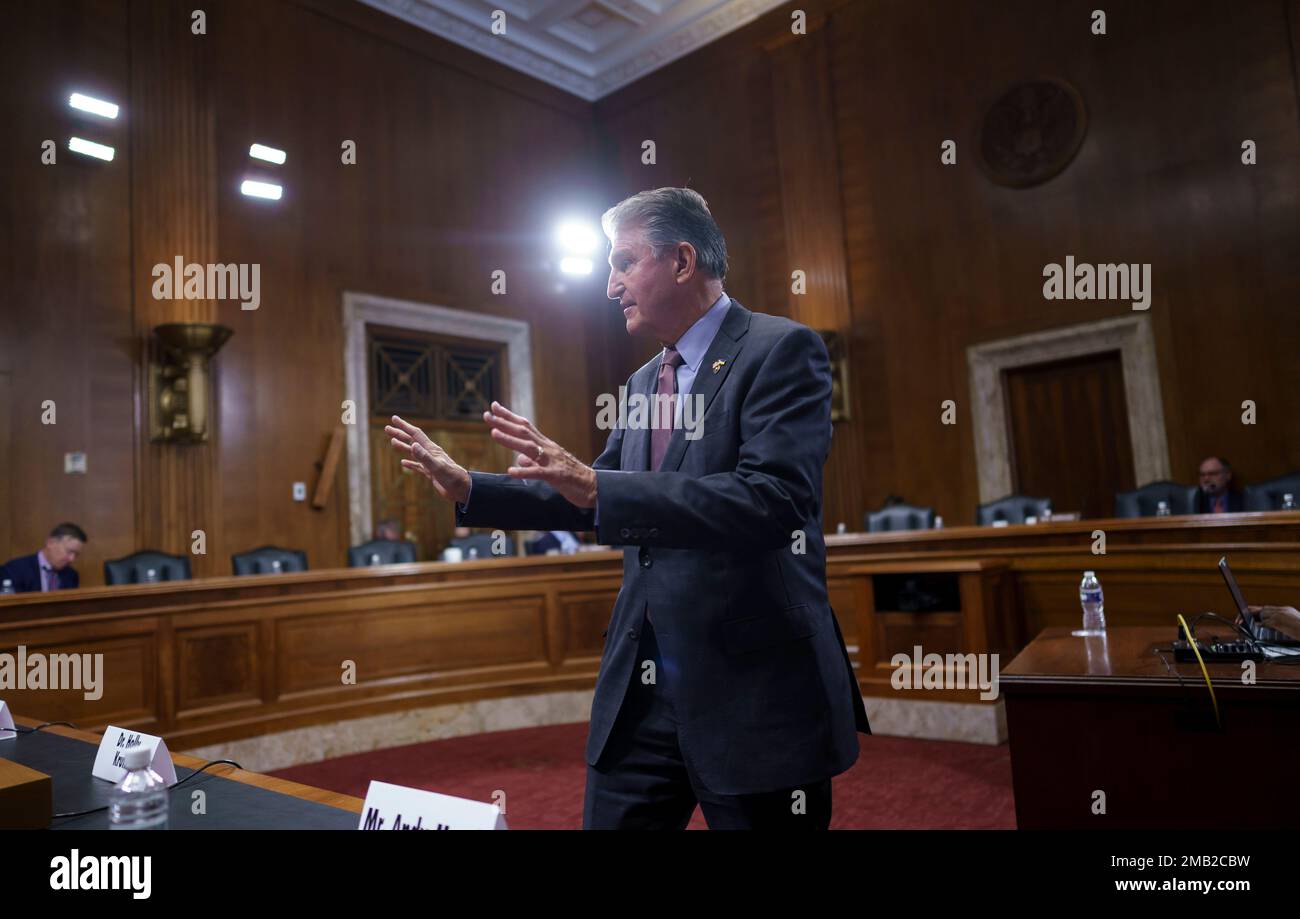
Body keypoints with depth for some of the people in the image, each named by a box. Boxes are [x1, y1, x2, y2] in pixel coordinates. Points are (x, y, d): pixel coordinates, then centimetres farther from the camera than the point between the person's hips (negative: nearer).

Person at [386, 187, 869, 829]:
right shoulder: (644, 382, 14)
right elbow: (593, 502, 20)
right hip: (639, 690, 7)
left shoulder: (781, 349, -9)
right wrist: (466, 487, 14)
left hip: (752, 689, -6)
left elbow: (773, 499, -24)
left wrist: (597, 487, -29)